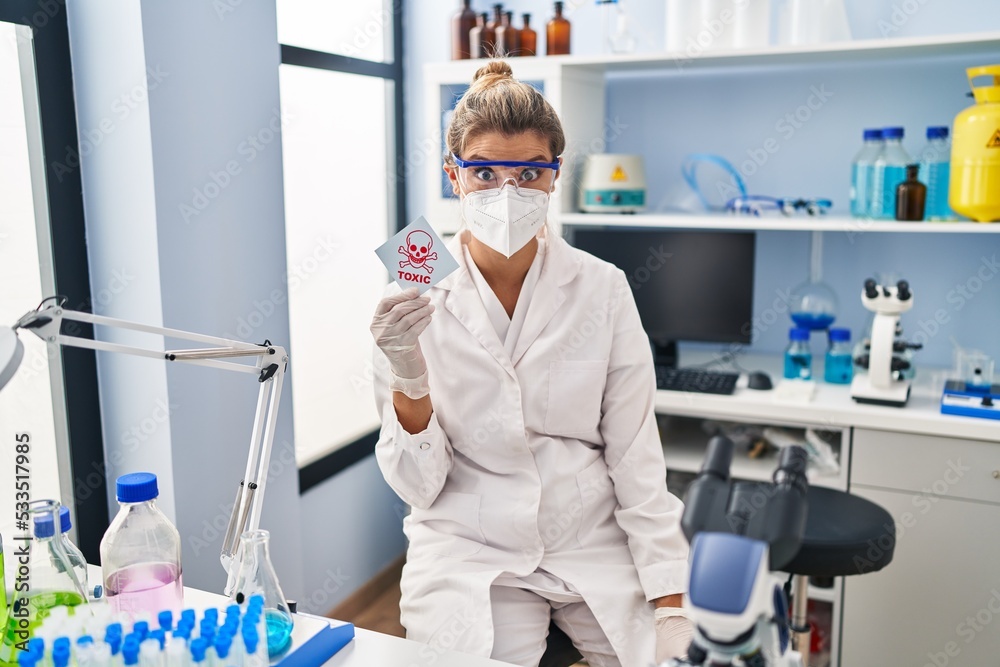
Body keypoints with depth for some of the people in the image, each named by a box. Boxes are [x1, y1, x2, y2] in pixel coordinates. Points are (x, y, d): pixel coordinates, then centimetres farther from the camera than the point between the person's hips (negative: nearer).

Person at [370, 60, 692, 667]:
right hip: (471, 551, -1)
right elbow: (418, 486, -7)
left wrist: (670, 604, -8)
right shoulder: (414, 300, -8)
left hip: (596, 547, 2)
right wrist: (410, 383, -25)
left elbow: (636, 458, -3)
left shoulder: (602, 289, -5)